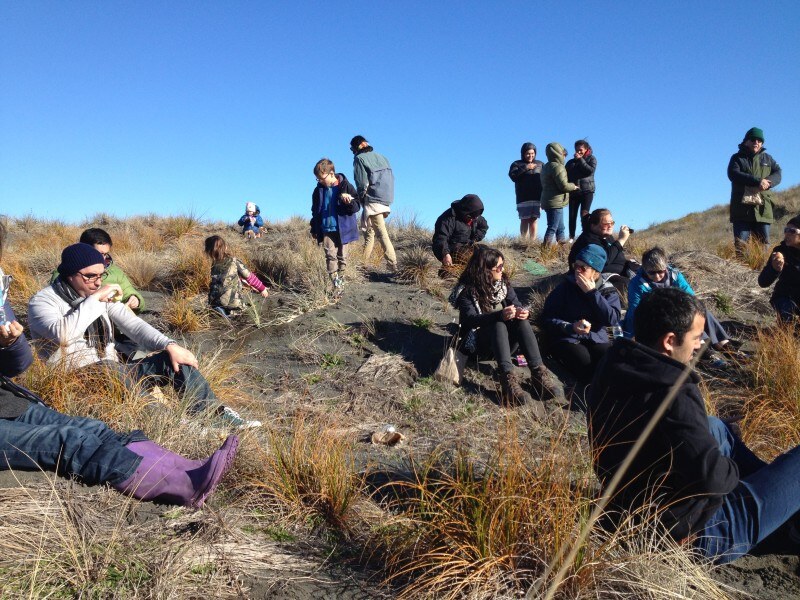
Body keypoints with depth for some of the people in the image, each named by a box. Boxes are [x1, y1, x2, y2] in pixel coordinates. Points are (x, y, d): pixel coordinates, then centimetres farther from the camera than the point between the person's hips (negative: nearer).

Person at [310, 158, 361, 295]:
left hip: (342, 229, -2)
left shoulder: (345, 186, -6)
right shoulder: (319, 189, 5)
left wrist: (349, 202, -26)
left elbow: (357, 206, -4)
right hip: (326, 230, 2)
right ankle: (336, 284, -7)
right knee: (330, 255, -7)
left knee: (342, 256, 7)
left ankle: (341, 281, 21)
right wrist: (314, 229, 15)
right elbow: (315, 211, 14)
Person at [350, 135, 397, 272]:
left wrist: (361, 198, 4)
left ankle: (393, 265, -10)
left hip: (373, 201, -7)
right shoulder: (381, 157, 14)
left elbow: (362, 183, -11)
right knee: (368, 231, 14)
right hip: (386, 201, 7)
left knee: (382, 234, -8)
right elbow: (391, 177, 10)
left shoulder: (359, 158, -4)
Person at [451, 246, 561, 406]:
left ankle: (538, 372, -39)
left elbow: (517, 305, 1)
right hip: (478, 342, -4)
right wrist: (500, 315, -40)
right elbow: (471, 320, -24)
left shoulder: (503, 282, 6)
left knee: (521, 320, -26)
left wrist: (523, 312, -25)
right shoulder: (466, 290, -11)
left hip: (503, 339, 5)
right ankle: (507, 378, -51)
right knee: (499, 324, -35)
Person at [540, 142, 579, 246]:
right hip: (556, 203, -10)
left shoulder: (546, 167, 17)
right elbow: (563, 186, -20)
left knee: (560, 229, 17)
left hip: (547, 201, 10)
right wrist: (573, 186, 0)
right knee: (552, 229, -11)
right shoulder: (558, 167, -14)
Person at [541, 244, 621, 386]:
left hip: (597, 340, 2)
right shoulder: (565, 287, 0)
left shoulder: (608, 291, 5)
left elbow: (613, 319, -11)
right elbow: (547, 318, -2)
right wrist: (570, 327, -19)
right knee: (586, 364, -32)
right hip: (568, 339, -2)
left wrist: (592, 293, -15)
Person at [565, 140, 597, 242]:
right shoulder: (570, 162, 15)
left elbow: (590, 170, -11)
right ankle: (571, 237, 5)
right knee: (572, 216, -1)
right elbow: (566, 177, 13)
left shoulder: (591, 159, 7)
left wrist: (580, 160, -10)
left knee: (584, 215, -13)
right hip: (573, 192, 3)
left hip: (587, 191, -3)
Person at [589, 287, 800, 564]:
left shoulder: (613, 369, -5)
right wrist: (732, 469, -10)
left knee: (716, 427, 25)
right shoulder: (674, 395, -32)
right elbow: (712, 478, -31)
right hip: (695, 533, -8)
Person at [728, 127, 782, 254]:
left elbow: (777, 174, 7)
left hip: (763, 208, 3)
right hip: (742, 207, -3)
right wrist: (757, 181, -21)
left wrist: (767, 182, -17)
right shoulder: (737, 158, 8)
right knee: (740, 244, -8)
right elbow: (733, 174, -10)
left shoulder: (767, 158, 19)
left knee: (763, 243, 1)